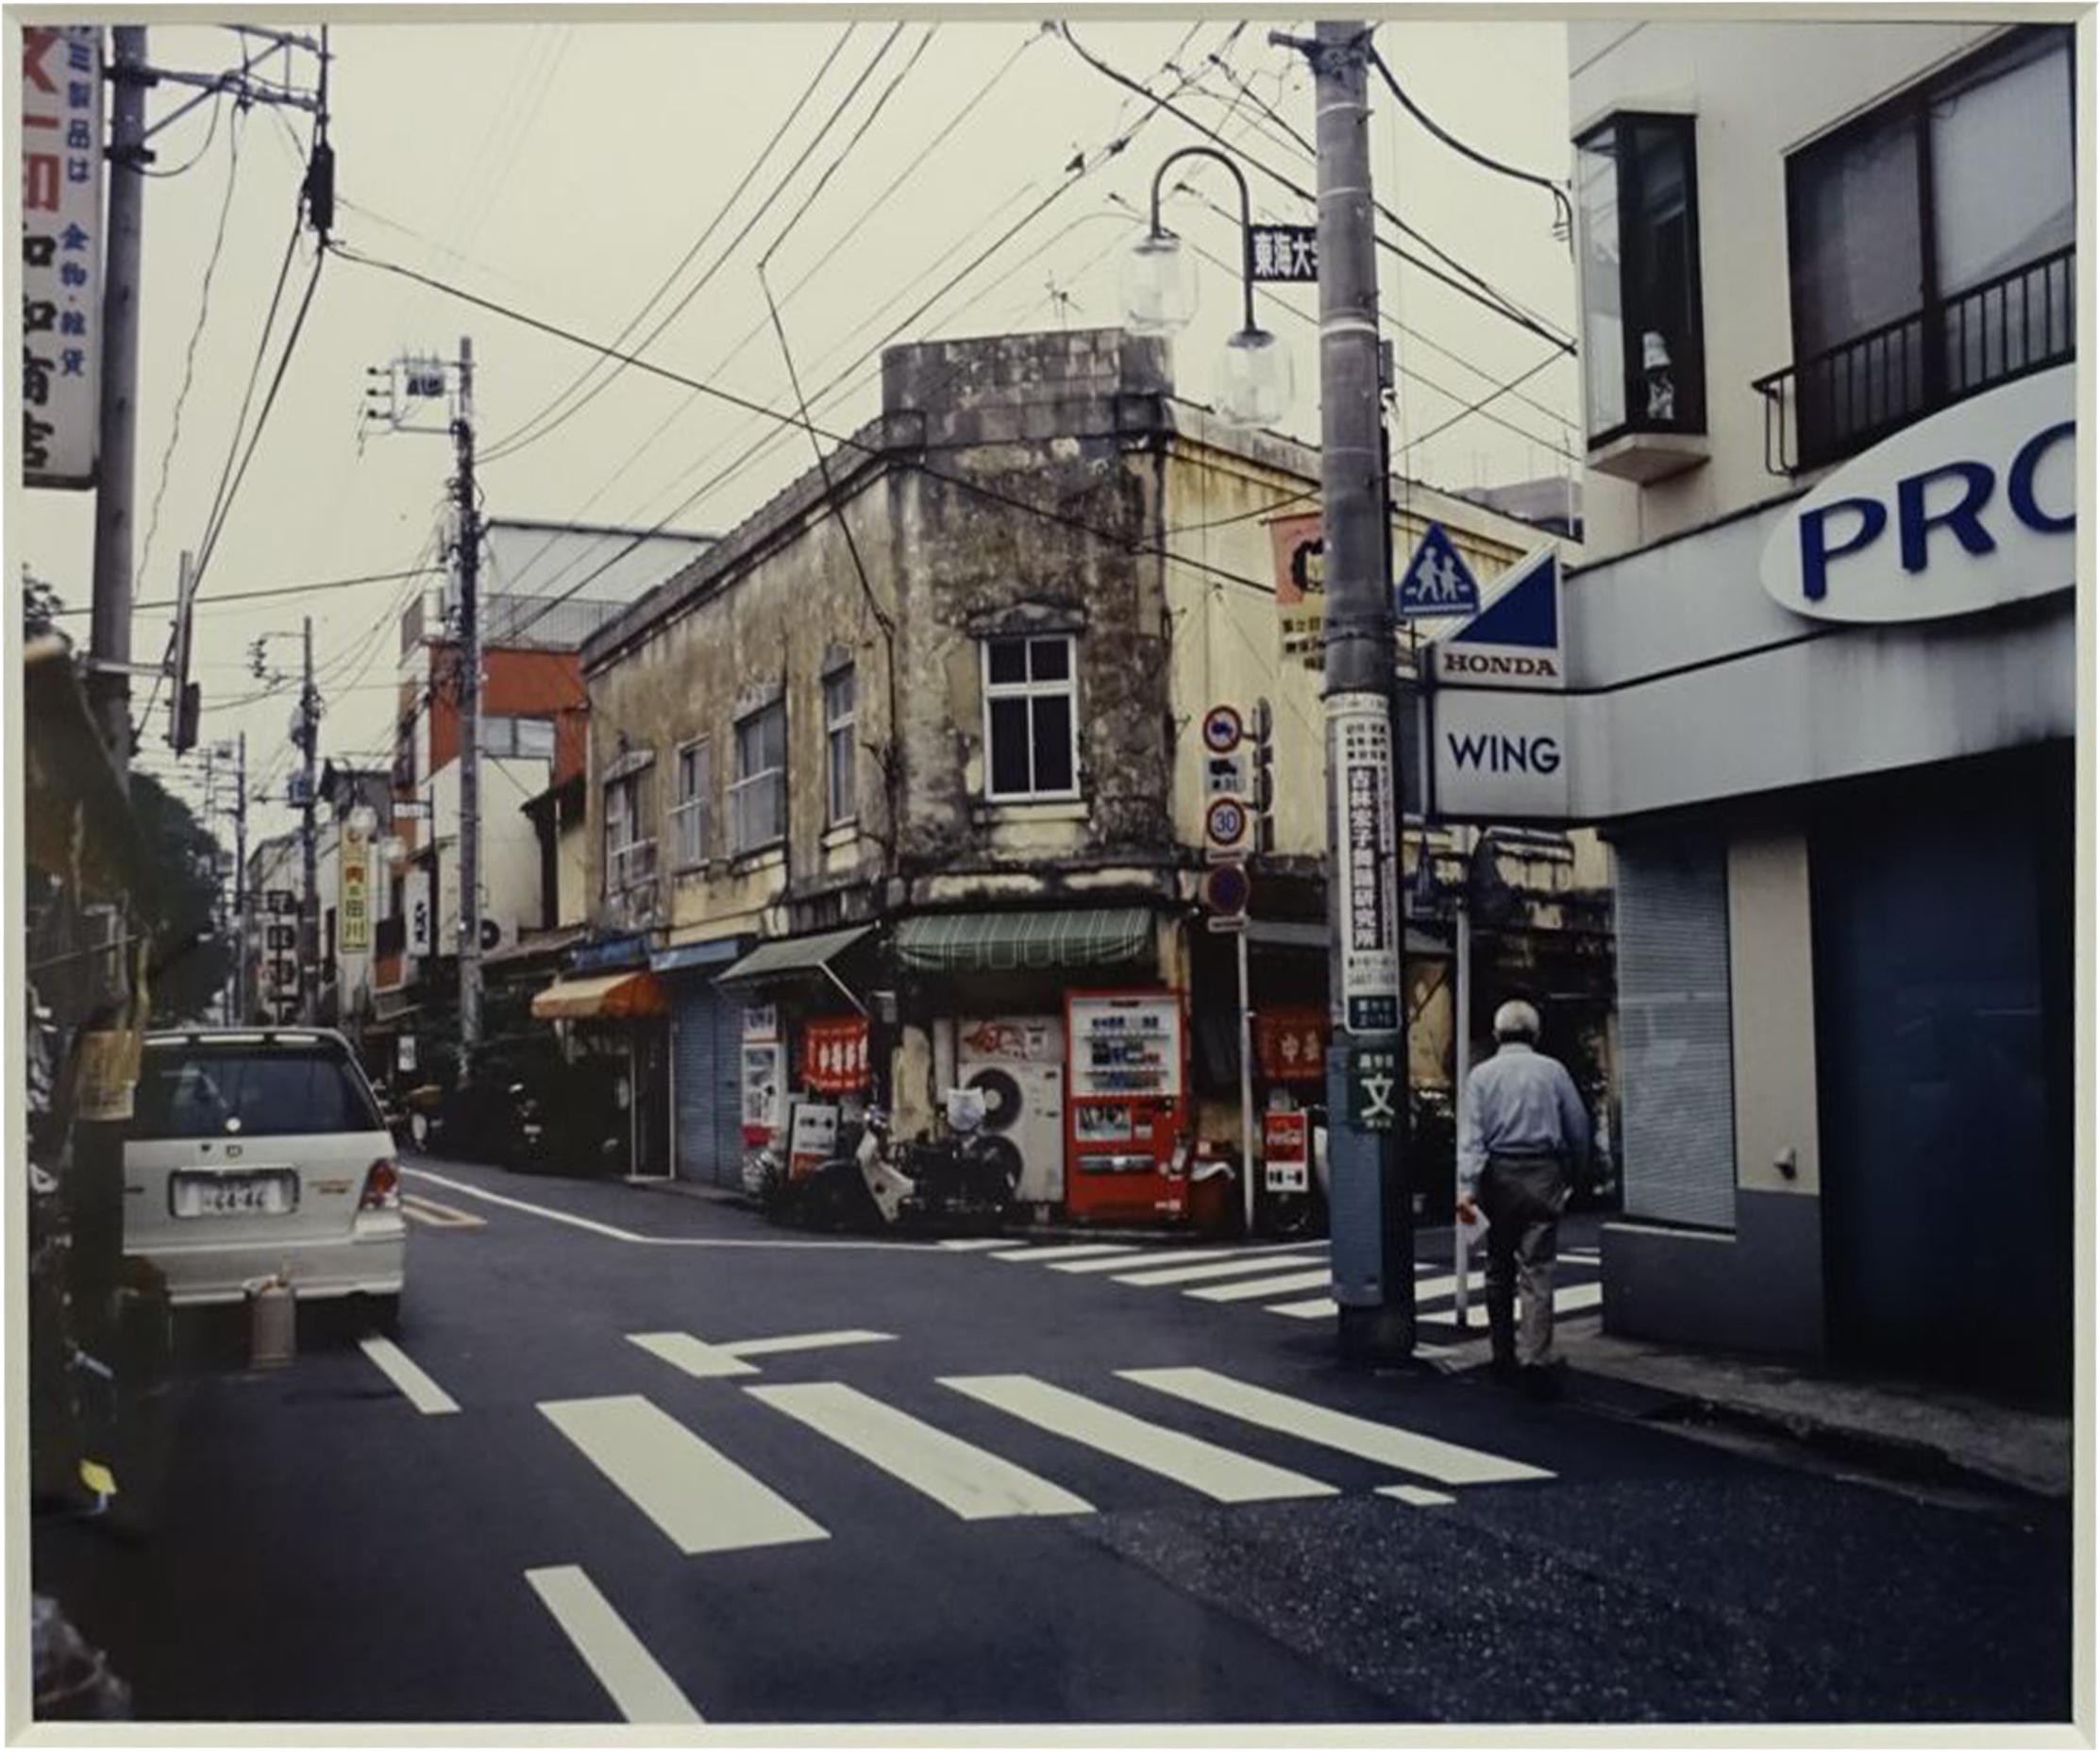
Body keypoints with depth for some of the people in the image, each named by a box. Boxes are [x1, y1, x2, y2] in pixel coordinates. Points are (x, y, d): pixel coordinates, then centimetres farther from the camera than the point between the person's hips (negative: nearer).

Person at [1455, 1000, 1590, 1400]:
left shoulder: (1481, 1075, 3)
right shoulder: (1553, 1071, 4)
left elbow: (1471, 1135, -7)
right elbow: (1578, 1127, 5)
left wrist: (1466, 1186, -13)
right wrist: (1573, 1173, 19)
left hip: (1497, 1176, 1)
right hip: (1543, 1174, -1)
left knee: (1499, 1269, 14)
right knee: (1537, 1270, -4)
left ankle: (1504, 1356, 21)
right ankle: (1535, 1359, -15)